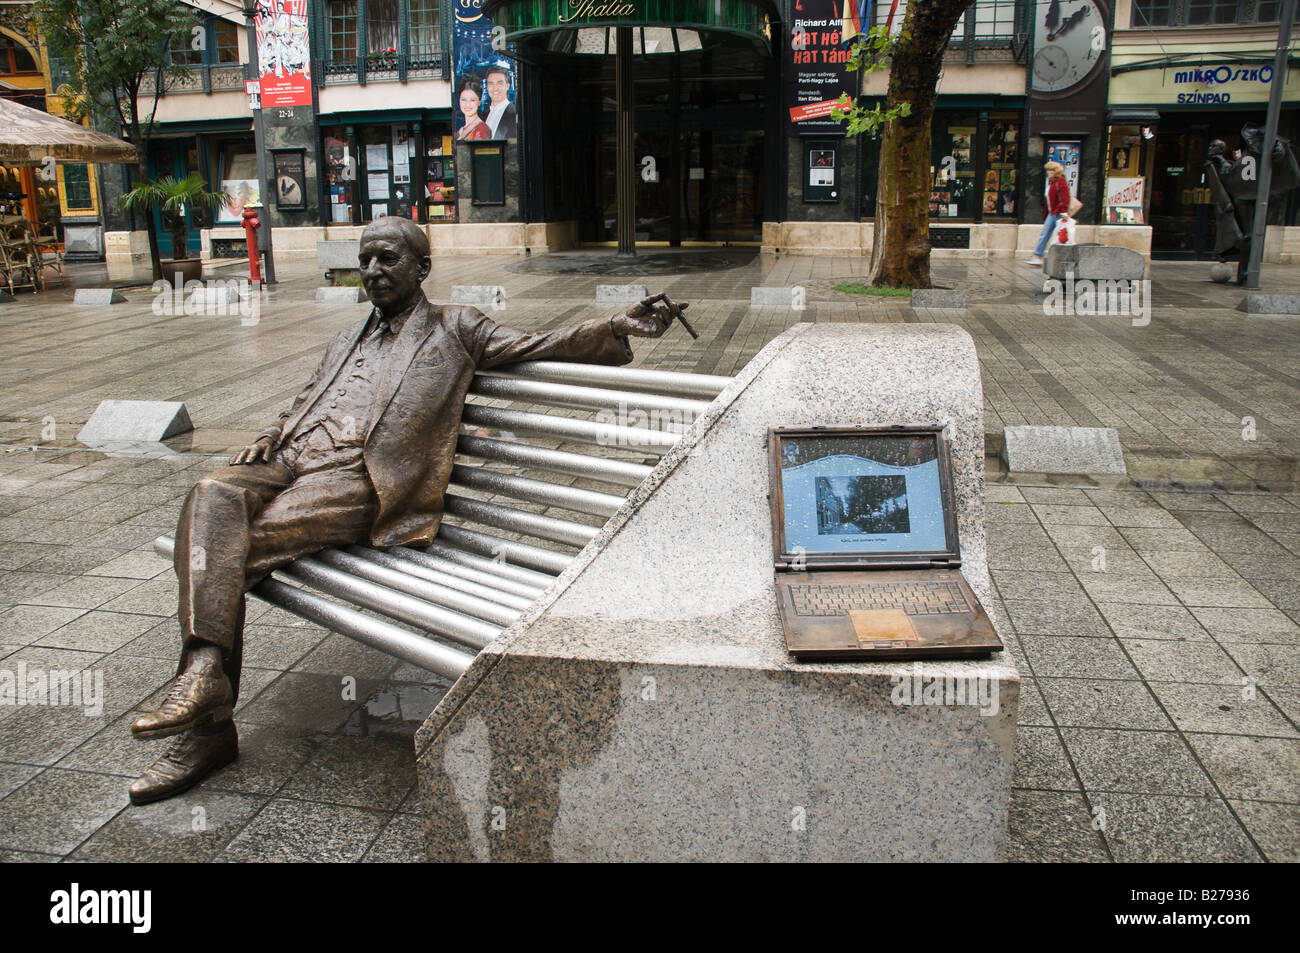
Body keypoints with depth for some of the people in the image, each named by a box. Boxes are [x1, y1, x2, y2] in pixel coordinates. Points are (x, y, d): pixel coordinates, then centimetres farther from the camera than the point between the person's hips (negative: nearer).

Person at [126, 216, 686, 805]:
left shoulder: (454, 329, 17)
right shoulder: (349, 340, 34)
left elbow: (535, 346, 9)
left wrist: (617, 327, -6)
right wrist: (268, 439, 11)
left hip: (358, 479, -6)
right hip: (290, 461, 6)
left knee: (238, 548, -26)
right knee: (211, 497, -26)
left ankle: (209, 724, -22)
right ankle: (204, 668, -31)